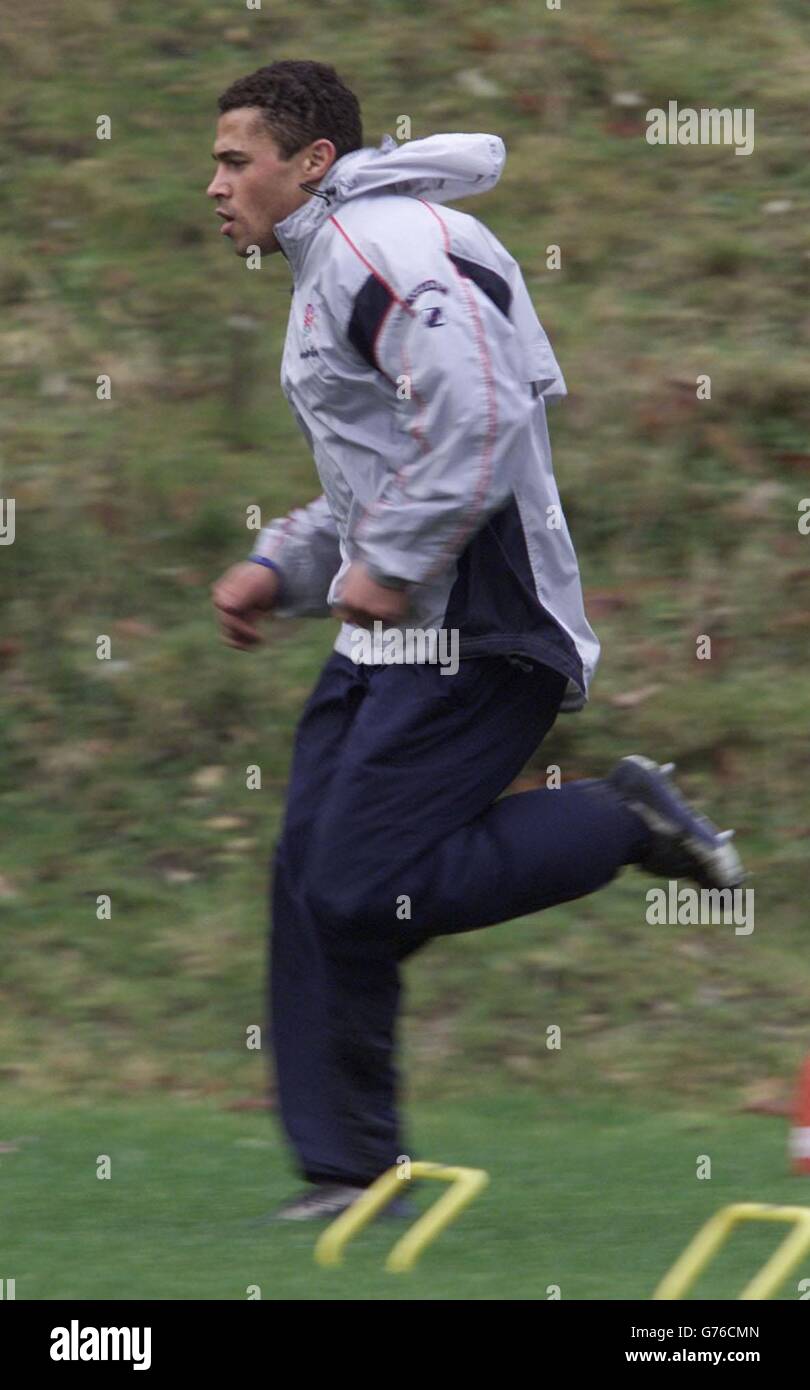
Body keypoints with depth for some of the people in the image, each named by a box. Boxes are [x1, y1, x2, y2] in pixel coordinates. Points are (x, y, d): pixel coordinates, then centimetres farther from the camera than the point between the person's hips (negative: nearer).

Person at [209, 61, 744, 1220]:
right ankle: (349, 1169, 10)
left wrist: (391, 561, -21)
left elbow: (479, 417, -26)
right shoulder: (328, 268, 22)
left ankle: (625, 824, 0)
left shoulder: (382, 243, -13)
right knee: (312, 883, 5)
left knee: (365, 889, -15)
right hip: (394, 629, 10)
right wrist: (282, 569, 16)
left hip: (473, 635, -10)